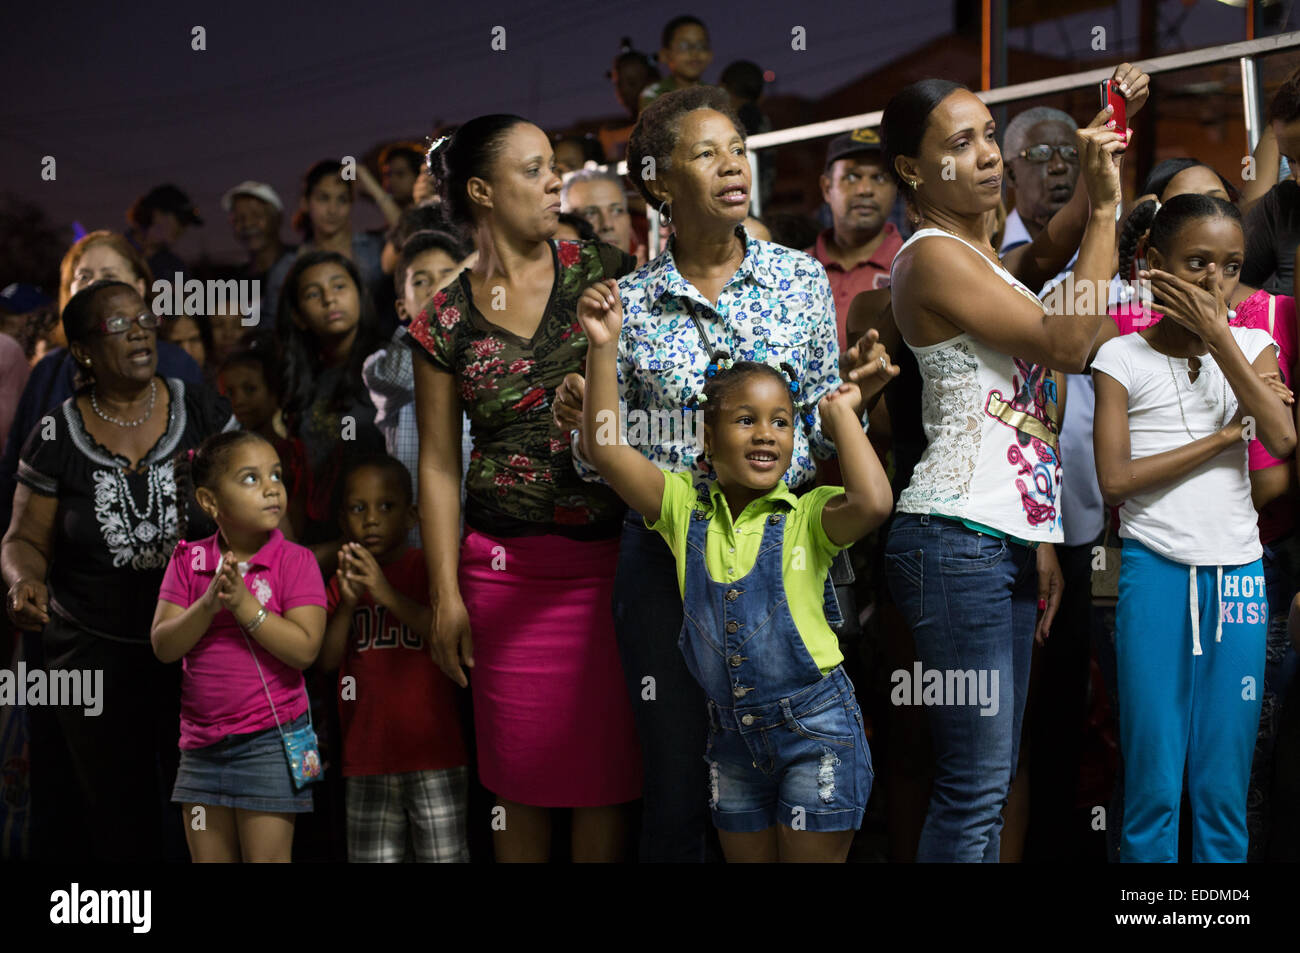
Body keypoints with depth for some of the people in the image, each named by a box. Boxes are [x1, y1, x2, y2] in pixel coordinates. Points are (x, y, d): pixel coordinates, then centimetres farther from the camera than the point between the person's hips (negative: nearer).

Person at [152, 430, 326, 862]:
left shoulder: (294, 560, -6)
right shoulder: (189, 560, 4)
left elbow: (304, 648, -16)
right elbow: (163, 645, -4)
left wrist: (243, 603, -21)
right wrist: (209, 603, -20)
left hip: (269, 740, -4)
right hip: (202, 742, 4)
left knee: (266, 858, -2)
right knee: (208, 859, 11)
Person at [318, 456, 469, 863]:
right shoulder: (345, 577, 11)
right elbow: (327, 659, 3)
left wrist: (389, 595, -24)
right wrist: (348, 602, -13)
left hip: (433, 756, -4)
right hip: (366, 759, 4)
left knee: (444, 857, -3)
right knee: (369, 857, 9)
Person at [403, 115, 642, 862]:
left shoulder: (602, 274, 3)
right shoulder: (447, 322, 3)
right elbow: (439, 463, 5)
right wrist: (446, 593, 2)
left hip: (610, 554, 0)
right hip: (506, 565, 0)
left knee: (608, 769, 2)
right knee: (524, 773, 5)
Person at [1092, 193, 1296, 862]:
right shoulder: (1122, 358, 1)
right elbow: (1114, 479, -9)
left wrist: (1217, 336, -10)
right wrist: (1227, 435, -9)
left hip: (1237, 573, 2)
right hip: (1155, 573, -2)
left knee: (1225, 789, 3)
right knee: (1153, 782, -1)